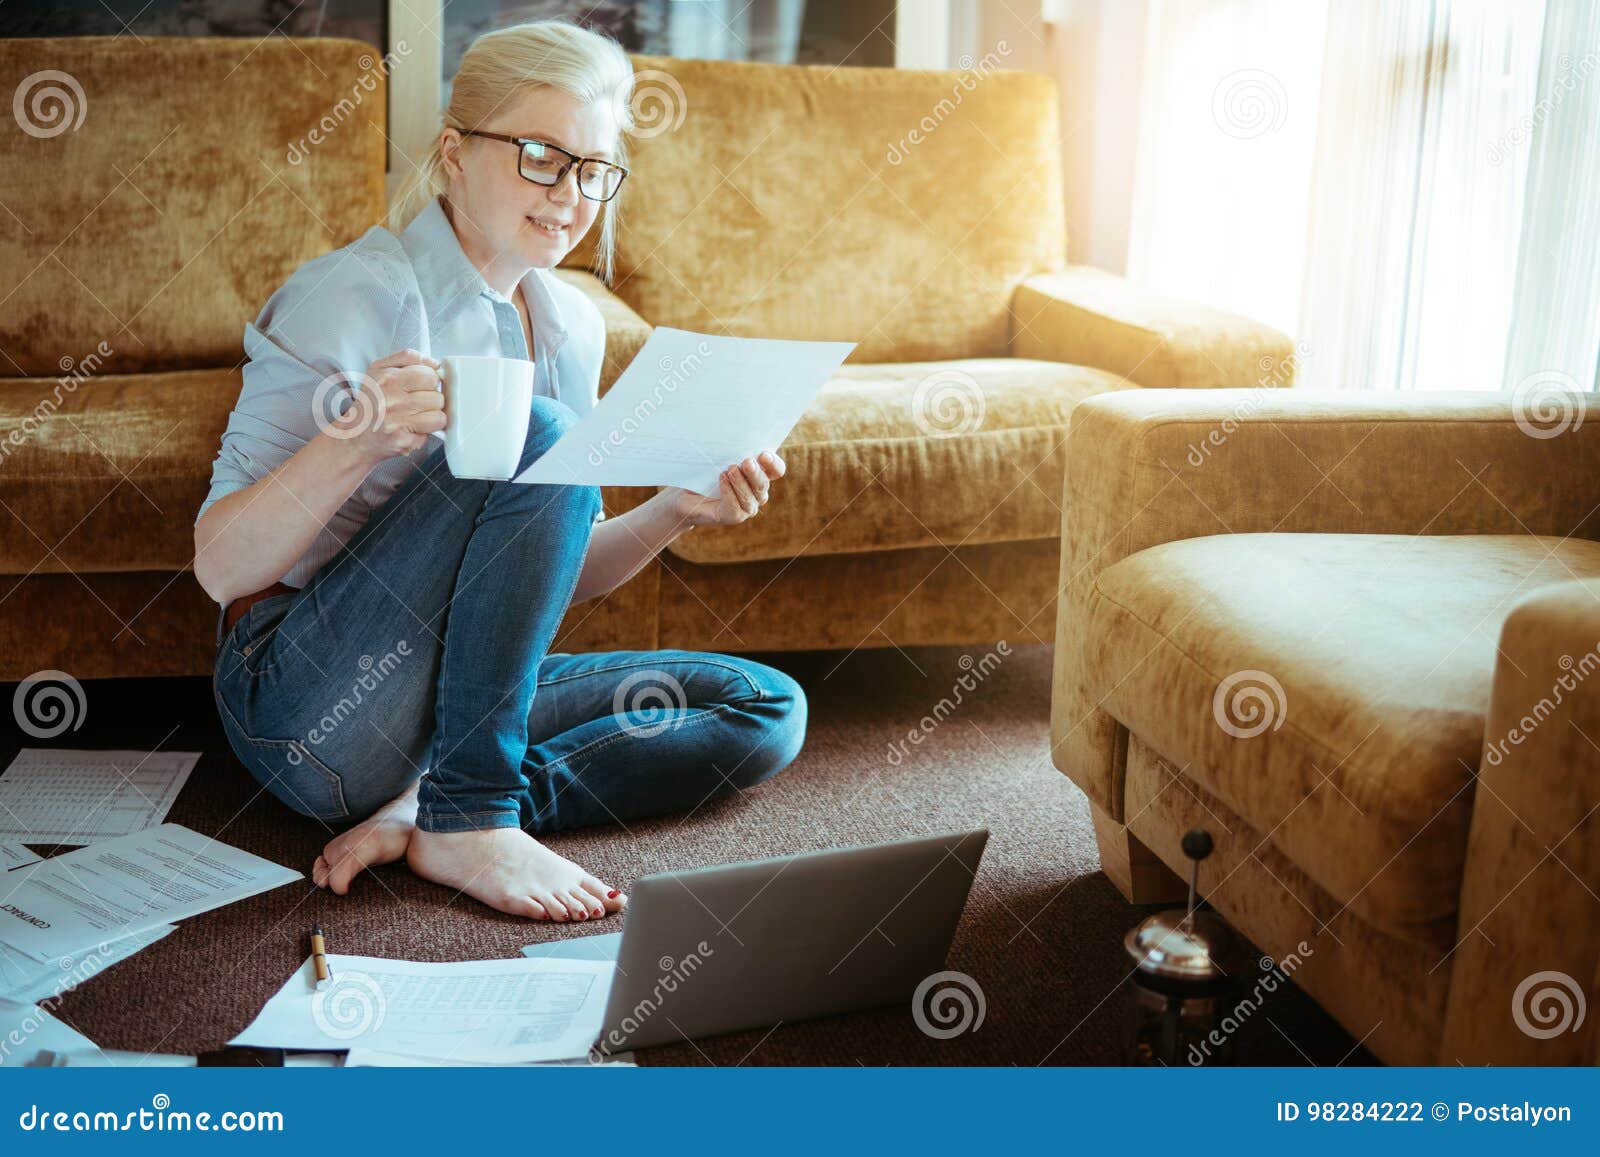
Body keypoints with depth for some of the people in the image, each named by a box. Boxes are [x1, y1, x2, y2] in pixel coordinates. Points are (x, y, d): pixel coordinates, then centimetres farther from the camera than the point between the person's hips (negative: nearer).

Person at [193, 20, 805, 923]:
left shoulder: (573, 326, 9)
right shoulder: (353, 298, -12)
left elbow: (556, 575, 15)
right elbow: (220, 566, -16)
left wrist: (677, 512, -4)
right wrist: (353, 441, -34)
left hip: (462, 694, 7)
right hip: (307, 703, -7)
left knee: (771, 710, -2)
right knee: (536, 435, -25)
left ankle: (425, 814, -14)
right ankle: (469, 820, -21)